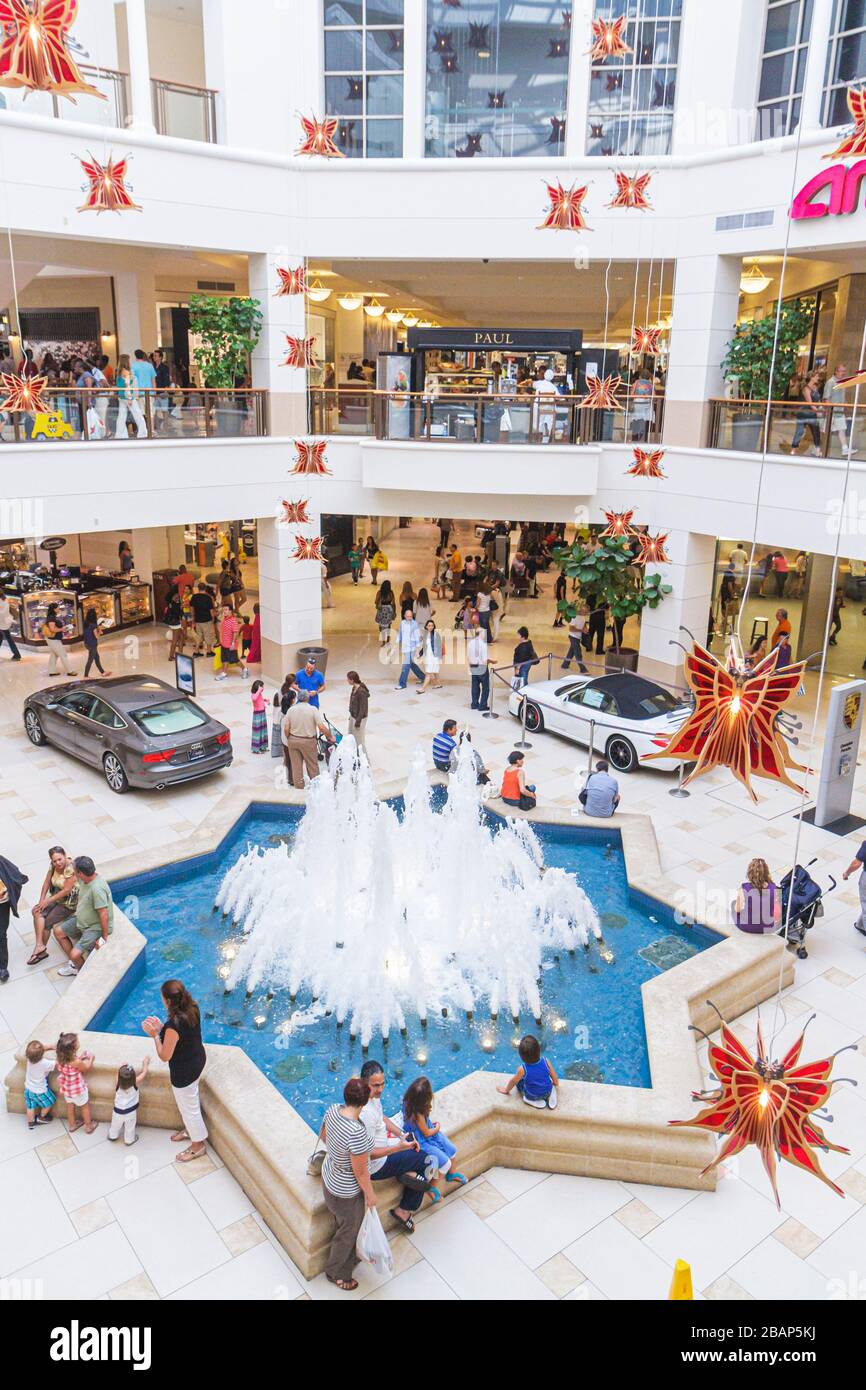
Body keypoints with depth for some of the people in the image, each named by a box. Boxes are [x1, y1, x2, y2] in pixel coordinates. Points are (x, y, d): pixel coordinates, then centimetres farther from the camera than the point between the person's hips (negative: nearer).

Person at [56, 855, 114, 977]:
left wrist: (104, 937, -25)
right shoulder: (84, 880, -6)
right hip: (82, 920, 10)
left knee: (75, 954, -20)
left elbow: (104, 914, -31)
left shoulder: (97, 889, -35)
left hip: (96, 927, -10)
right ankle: (74, 964, 25)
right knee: (58, 932, 15)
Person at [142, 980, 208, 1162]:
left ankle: (198, 1145, 37)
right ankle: (190, 1129, 55)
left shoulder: (173, 1025, -38)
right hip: (198, 1060, 8)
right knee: (191, 1100, 31)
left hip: (184, 1071, -8)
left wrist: (155, 1035, -13)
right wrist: (162, 1028, -3)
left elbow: (164, 1056, -23)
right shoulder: (193, 1008, -14)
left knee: (188, 1107, 17)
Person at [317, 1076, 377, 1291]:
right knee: (348, 1232, 23)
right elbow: (360, 1171, -27)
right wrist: (370, 1194, -9)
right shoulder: (357, 1133, -42)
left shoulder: (332, 1110, -20)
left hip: (329, 1175, 7)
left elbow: (322, 1136, 2)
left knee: (344, 1224, 33)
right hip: (346, 1191, -7)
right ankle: (335, 1273, 48)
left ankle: (349, 1257, 58)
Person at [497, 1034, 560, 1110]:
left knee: (519, 1081, 22)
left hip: (532, 1096, -2)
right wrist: (556, 1084, 18)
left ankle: (532, 1101, 8)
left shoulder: (522, 1069, -27)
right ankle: (551, 1095, 12)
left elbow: (513, 1081, -8)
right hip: (548, 1092, 2)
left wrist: (506, 1090, 13)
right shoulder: (546, 1062, -23)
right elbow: (555, 1080, -7)